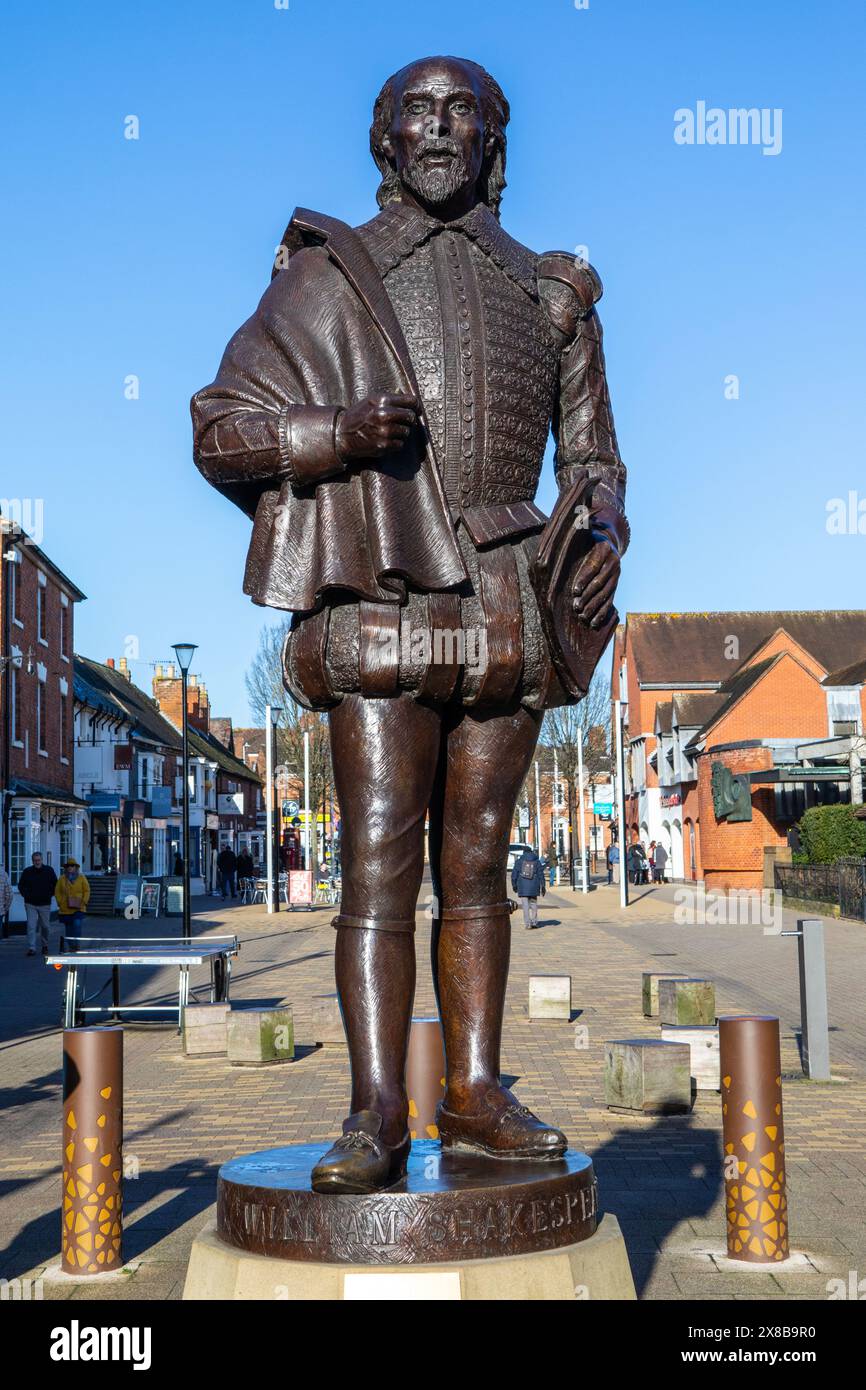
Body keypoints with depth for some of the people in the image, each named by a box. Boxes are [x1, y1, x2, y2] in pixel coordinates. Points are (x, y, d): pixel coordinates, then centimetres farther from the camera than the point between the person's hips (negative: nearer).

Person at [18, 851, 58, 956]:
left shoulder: (49, 870, 0)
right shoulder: (27, 872, 0)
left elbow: (55, 884, 12)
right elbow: (21, 885, 13)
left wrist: (50, 894, 4)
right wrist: (25, 895, 2)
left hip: (45, 904, 1)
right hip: (30, 904, -1)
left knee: (45, 926, 10)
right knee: (31, 926, -10)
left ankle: (44, 946, 29)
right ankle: (31, 948, -11)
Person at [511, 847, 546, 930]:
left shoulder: (519, 861, 4)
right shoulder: (537, 862, 7)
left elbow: (514, 875, 3)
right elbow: (541, 875, 5)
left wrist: (514, 885, 12)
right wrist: (542, 887, 8)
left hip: (522, 888, -1)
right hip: (533, 888, 1)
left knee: (525, 906, -1)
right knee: (533, 904, 16)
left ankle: (527, 924, -5)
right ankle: (534, 922, 17)